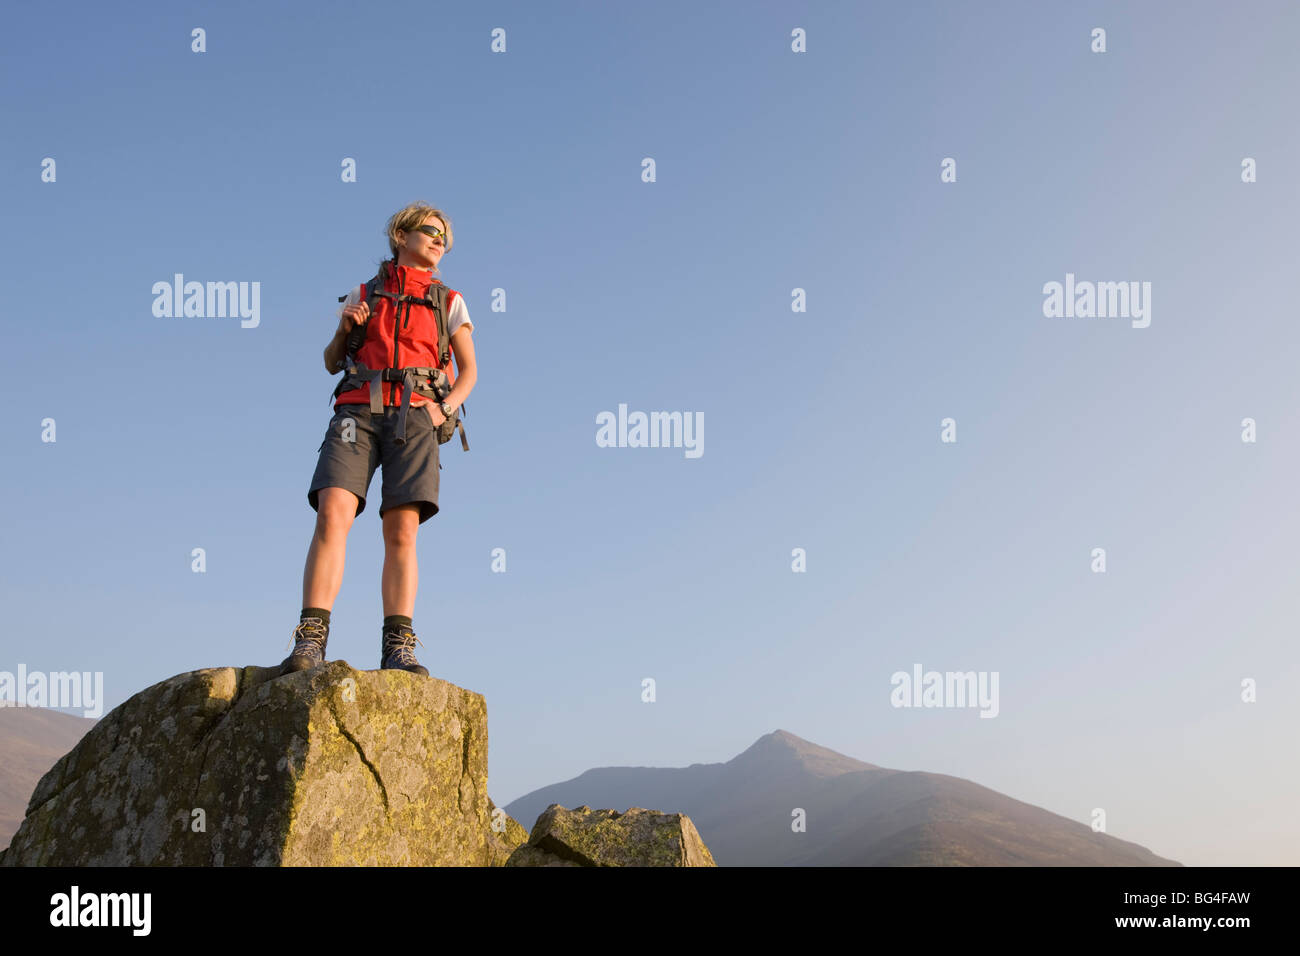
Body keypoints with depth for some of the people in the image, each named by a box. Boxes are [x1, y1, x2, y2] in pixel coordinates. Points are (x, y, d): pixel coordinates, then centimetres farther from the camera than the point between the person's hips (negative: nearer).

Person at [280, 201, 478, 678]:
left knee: (402, 530, -14)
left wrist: (445, 409, -2)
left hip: (413, 417, 0)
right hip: (358, 410, 0)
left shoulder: (449, 302, 20)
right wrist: (344, 328, 2)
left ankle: (398, 648, -16)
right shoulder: (363, 295, 21)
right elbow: (331, 363, 23)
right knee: (332, 514, -20)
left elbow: (469, 371, 18)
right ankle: (311, 639, -24)